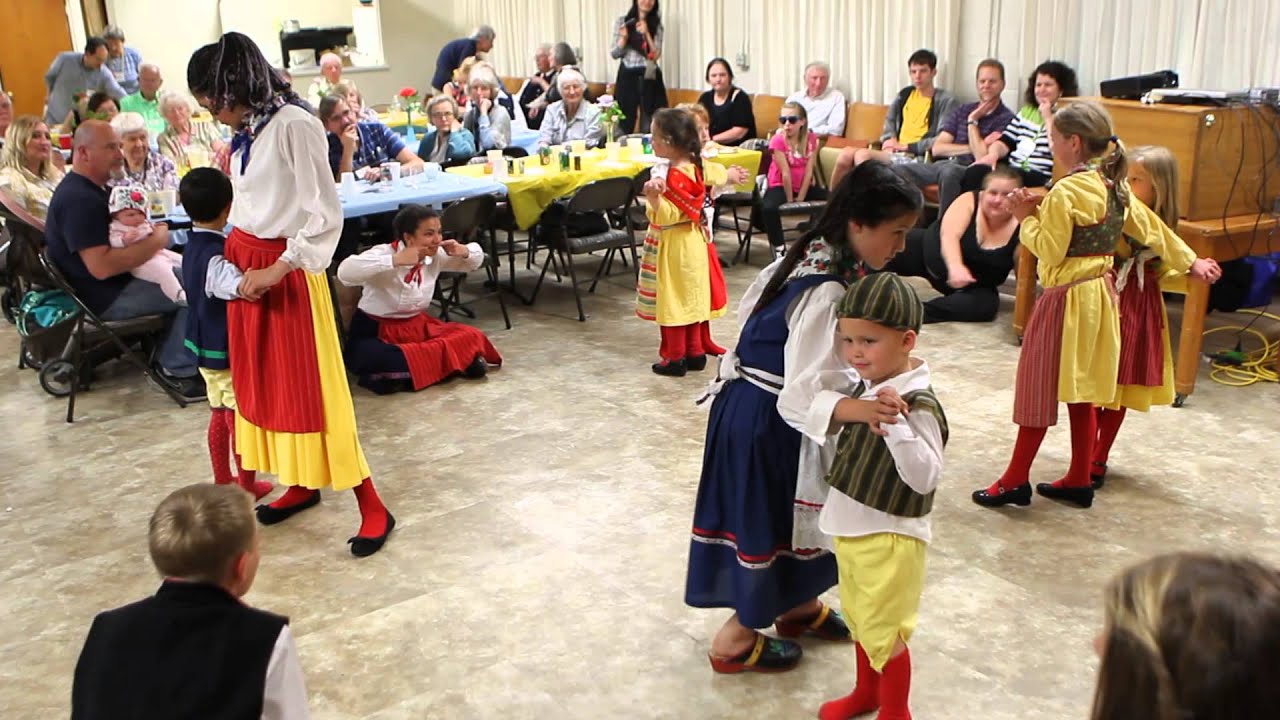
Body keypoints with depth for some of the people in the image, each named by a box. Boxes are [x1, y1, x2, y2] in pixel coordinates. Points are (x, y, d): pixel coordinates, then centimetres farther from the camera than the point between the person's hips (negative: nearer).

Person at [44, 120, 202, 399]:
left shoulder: (86, 188, 11)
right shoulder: (80, 200, -24)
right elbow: (101, 266, -31)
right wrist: (154, 242, -22)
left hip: (113, 281, 11)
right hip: (104, 296, -11)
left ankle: (169, 357, 13)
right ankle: (178, 369, -1)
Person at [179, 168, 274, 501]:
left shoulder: (193, 247, 3)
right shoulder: (215, 257, -26)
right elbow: (237, 286, -45)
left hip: (204, 346, 9)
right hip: (227, 349, -9)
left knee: (219, 414, 19)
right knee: (240, 418, 5)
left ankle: (223, 480, 31)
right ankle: (247, 484, 17)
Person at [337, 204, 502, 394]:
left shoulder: (436, 256, -2)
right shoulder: (383, 253, -19)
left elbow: (476, 258, 13)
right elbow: (345, 272, -38)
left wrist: (463, 251, -12)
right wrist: (395, 260, -42)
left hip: (418, 327, 6)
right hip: (376, 332, -5)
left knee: (470, 337, -12)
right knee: (370, 357, -40)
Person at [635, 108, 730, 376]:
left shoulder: (673, 176, -24)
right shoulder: (697, 166, 2)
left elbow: (666, 216, -28)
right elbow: (717, 173, 22)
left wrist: (653, 198, -43)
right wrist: (731, 176, 42)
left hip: (673, 248, -9)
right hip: (694, 243, 9)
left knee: (672, 301, 0)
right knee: (691, 298, 16)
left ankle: (675, 359, 6)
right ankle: (696, 352, 25)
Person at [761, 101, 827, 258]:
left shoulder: (811, 139, -4)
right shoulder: (778, 140, -16)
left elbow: (808, 171, -8)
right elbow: (785, 173, -17)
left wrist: (800, 198, -14)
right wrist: (789, 200, -16)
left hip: (804, 187, 5)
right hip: (780, 186, -4)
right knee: (768, 208, -36)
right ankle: (779, 248, -18)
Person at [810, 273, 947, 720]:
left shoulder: (918, 405, -24)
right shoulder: (861, 385, 0)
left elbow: (926, 478, -31)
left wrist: (894, 425, -38)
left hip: (890, 538, -8)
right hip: (852, 529, 8)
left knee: (883, 630, 6)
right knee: (859, 618, 24)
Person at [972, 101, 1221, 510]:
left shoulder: (1066, 192, -19)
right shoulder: (1114, 188, 7)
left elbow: (1049, 250, -20)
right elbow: (1153, 229, 15)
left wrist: (1027, 218, -5)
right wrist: (1191, 263, 26)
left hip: (1066, 299, -8)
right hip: (1100, 295, 8)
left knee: (1039, 388, 0)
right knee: (1080, 392, 15)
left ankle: (1016, 481, 7)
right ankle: (1079, 481, 22)